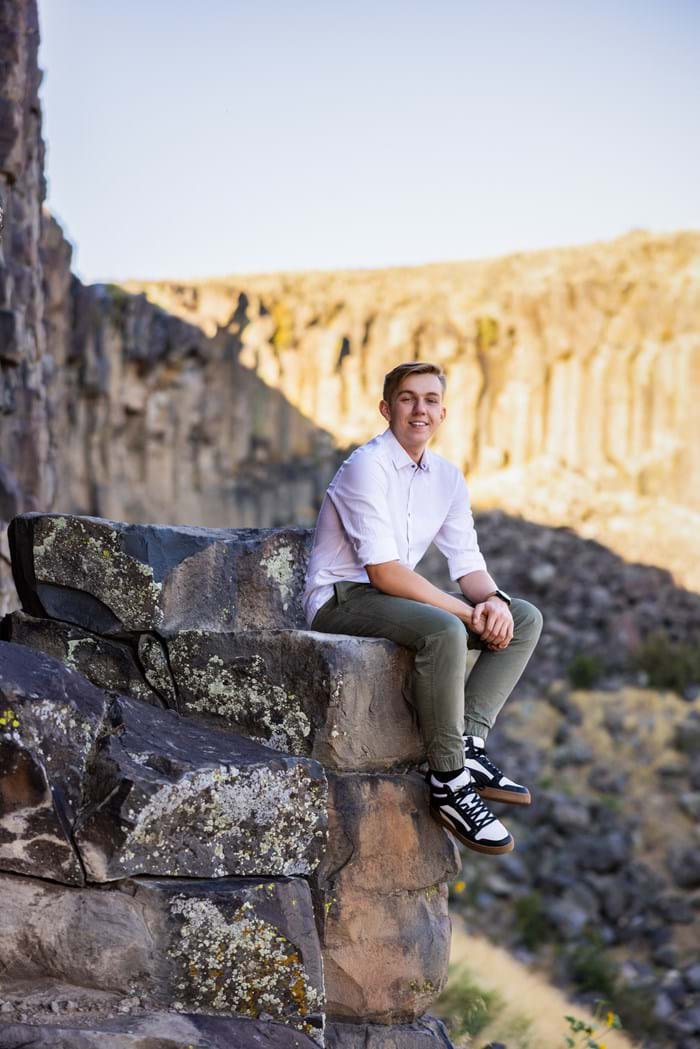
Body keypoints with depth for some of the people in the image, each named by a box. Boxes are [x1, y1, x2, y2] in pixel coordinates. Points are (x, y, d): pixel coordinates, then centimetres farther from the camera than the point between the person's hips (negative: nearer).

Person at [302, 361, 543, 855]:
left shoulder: (447, 477, 8)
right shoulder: (368, 466, -17)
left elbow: (468, 563, 8)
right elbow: (384, 571, -23)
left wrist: (493, 600, -16)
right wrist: (468, 613, -25)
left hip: (395, 596, 9)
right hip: (341, 600, -9)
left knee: (524, 619, -2)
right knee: (445, 631, -35)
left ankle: (469, 743, -13)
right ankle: (450, 781, -25)